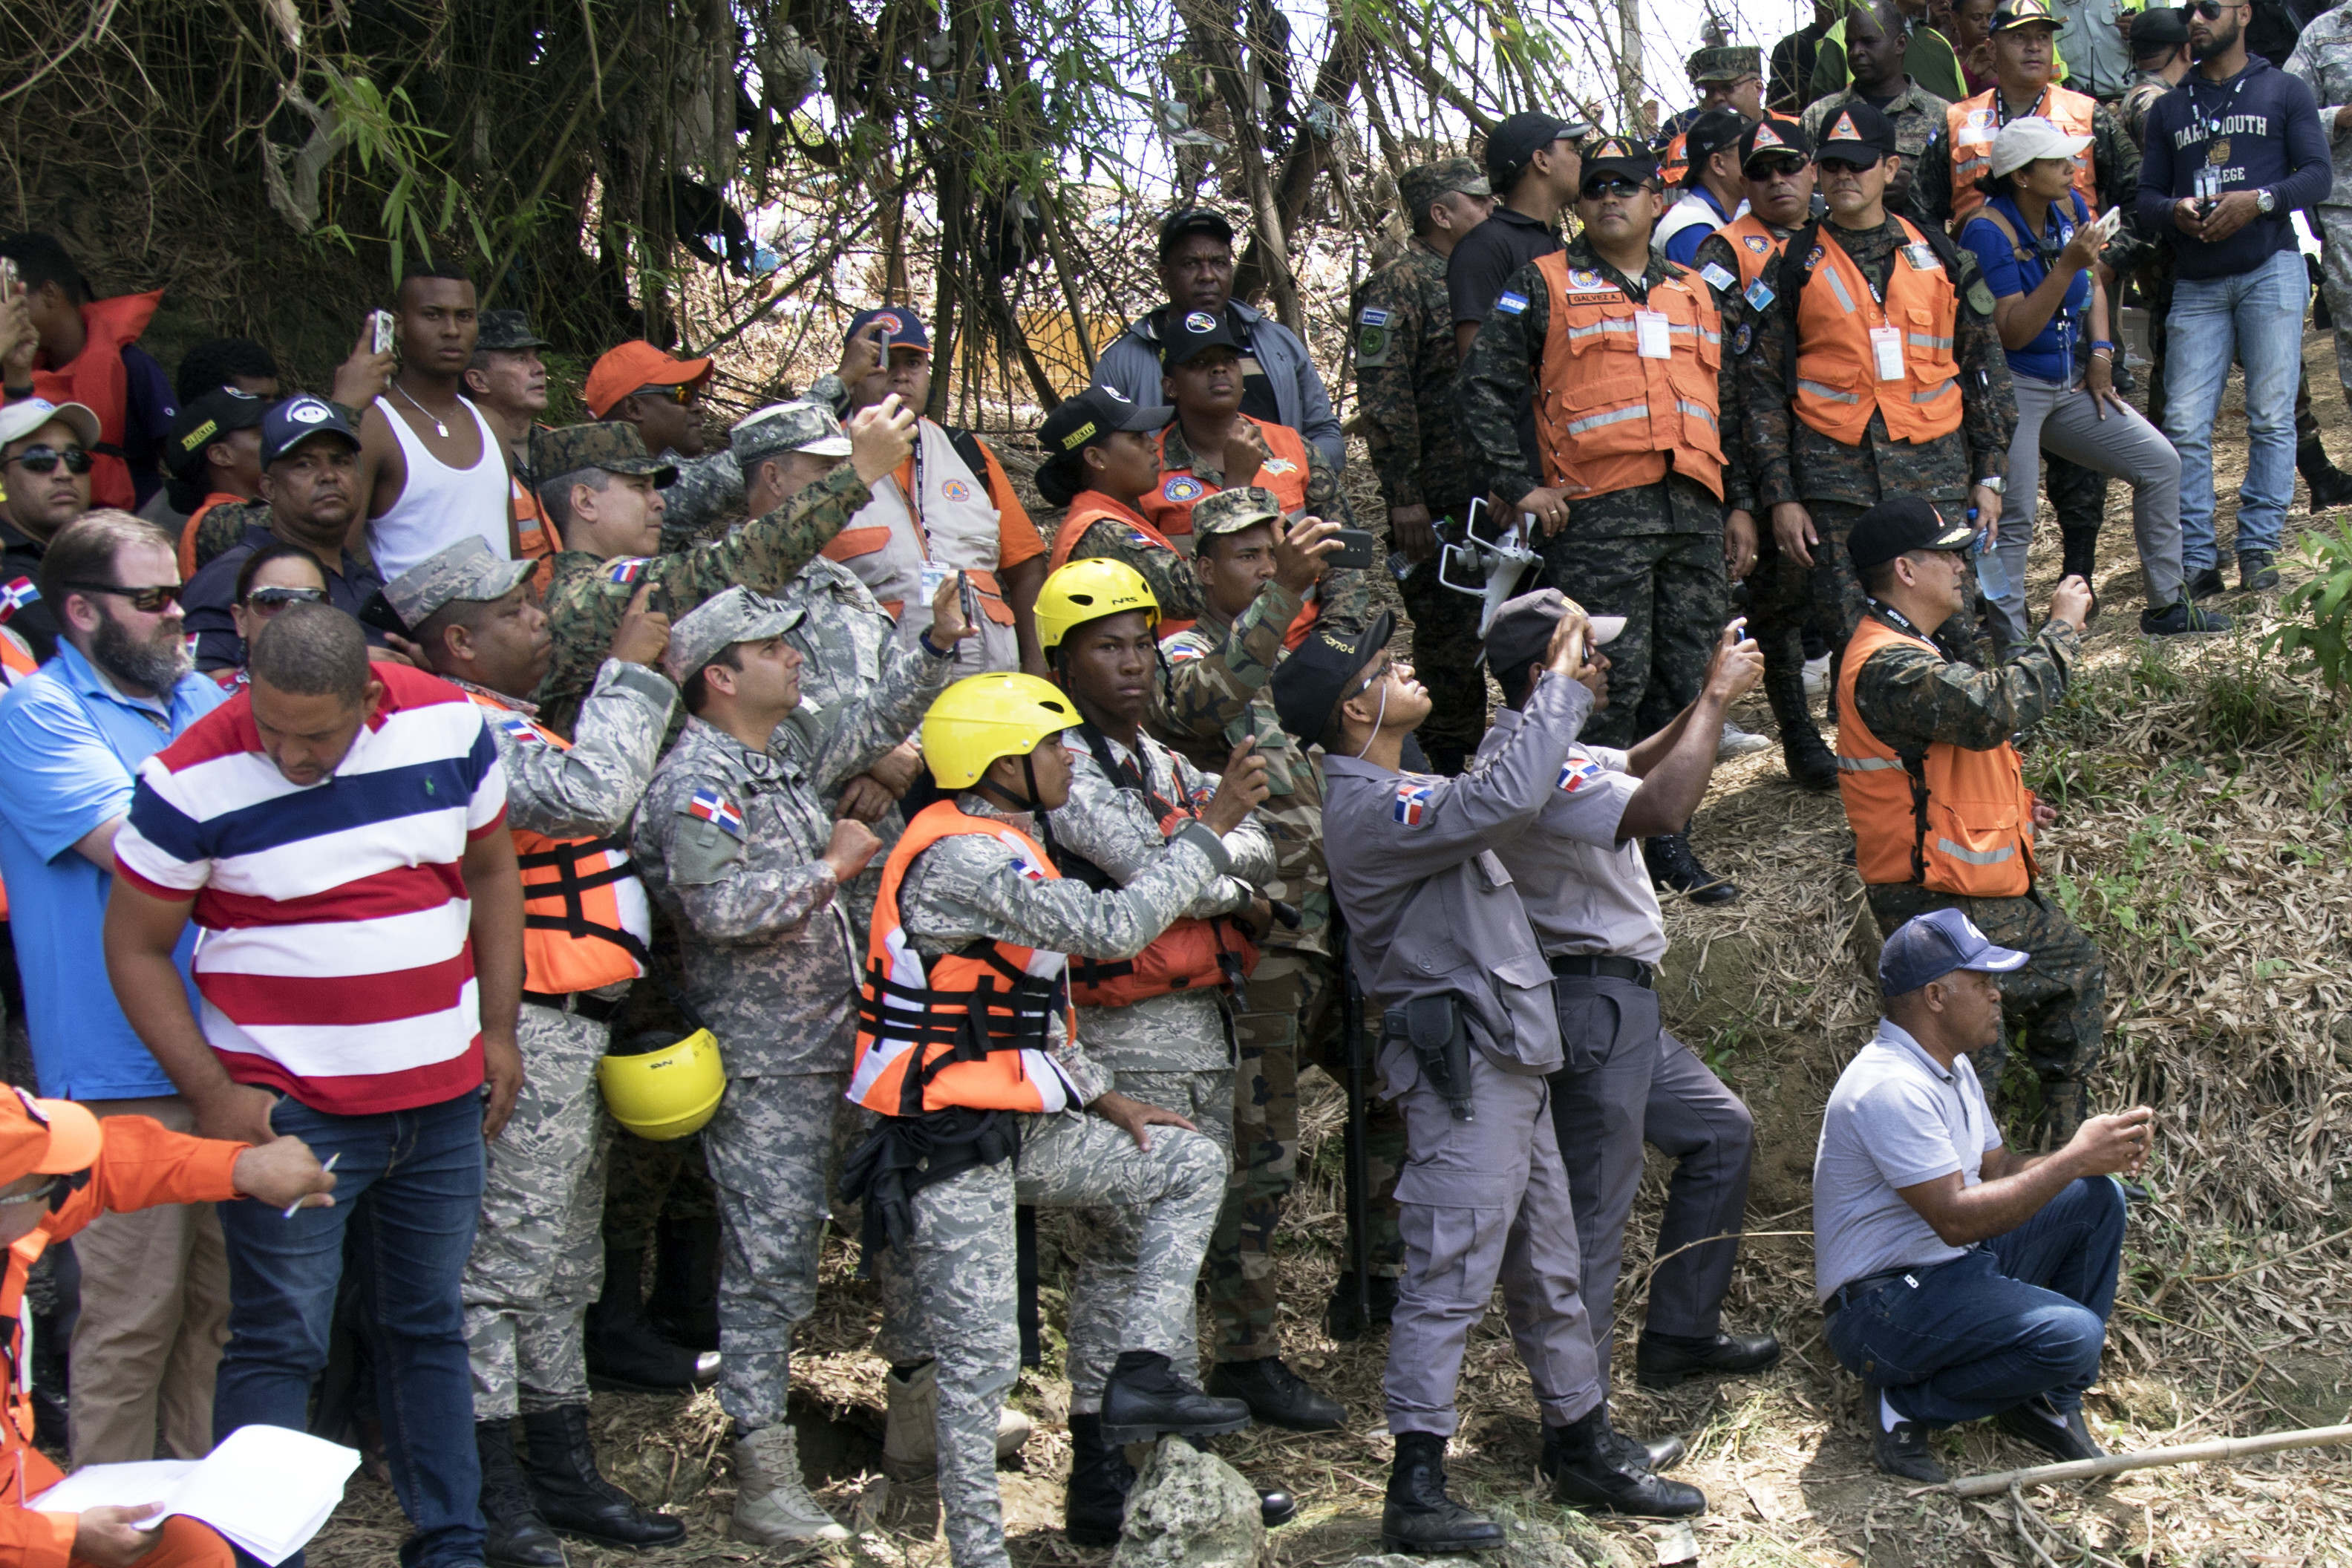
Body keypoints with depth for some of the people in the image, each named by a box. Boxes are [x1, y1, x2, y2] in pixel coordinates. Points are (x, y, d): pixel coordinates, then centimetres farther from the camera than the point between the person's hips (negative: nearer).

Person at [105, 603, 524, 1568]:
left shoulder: (448, 726, -3)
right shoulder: (194, 781, -14)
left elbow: (492, 871, 11)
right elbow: (136, 947, -6)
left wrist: (499, 1033, 10)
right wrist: (210, 1092, -12)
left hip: (443, 1093, 4)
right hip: (287, 1109, -4)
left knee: (429, 1325, 14)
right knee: (280, 1343, -3)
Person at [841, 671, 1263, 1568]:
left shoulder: (1001, 845, 12)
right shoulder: (959, 857, -21)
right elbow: (1111, 927, -27)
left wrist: (1100, 1097, 12)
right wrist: (1211, 830, -19)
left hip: (1017, 1125, 10)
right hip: (947, 1143, -10)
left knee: (1189, 1166, 9)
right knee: (983, 1357, -3)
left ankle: (1141, 1372, 3)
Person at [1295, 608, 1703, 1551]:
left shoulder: (1400, 791, 16)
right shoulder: (1367, 806, -18)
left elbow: (1494, 793, 26)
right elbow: (1505, 799, -29)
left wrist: (1558, 688, 17)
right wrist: (1560, 684, -16)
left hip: (1509, 1065, 10)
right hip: (1461, 1073, -10)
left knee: (1549, 1274, 16)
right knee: (1449, 1282, -9)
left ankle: (1584, 1450, 27)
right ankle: (1415, 1492, -5)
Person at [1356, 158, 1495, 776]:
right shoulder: (1399, 289, -9)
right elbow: (1384, 402, -15)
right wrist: (1405, 498, -19)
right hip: (1441, 506, -8)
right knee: (1451, 642, -1)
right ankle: (1448, 766, 8)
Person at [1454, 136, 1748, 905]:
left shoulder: (1697, 294, 21)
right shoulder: (1546, 286, 6)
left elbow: (1727, 403, 26)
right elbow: (1483, 386, 1)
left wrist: (1739, 500, 18)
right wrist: (1520, 486, -7)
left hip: (1694, 513, 5)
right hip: (1597, 516, -5)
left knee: (1685, 681, 7)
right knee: (1613, 685, -9)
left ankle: (1669, 841, 17)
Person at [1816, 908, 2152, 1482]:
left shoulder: (1951, 1067, 11)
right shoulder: (1891, 1087, -23)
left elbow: (1998, 1169, 16)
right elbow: (1957, 1218, -27)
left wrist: (2102, 1156, -2)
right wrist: (2074, 1159, -21)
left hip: (1955, 1270, 10)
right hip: (1882, 1304, -10)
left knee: (2098, 1197, 4)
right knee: (2070, 1336, -27)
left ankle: (2049, 1402, 10)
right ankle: (1908, 1408, -7)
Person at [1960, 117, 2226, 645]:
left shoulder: (2069, 207, 4)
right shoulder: (1989, 232, -19)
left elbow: (2093, 287, 19)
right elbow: (2013, 332, -23)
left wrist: (2100, 353, 5)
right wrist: (2067, 266, -29)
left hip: (2069, 384, 8)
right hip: (2012, 389, -8)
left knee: (2160, 463, 7)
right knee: (2013, 521, -10)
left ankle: (2166, 606, 19)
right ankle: (2012, 647, 0)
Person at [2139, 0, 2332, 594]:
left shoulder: (2284, 90, 10)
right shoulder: (2168, 108, 19)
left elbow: (2318, 174, 2)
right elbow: (2148, 194, 15)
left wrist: (2259, 200, -15)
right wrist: (2175, 211, -8)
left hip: (2270, 271, -2)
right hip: (2196, 281, 3)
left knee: (2271, 416, -5)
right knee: (2185, 425, -6)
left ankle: (2259, 546, 0)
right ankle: (2196, 561, -4)